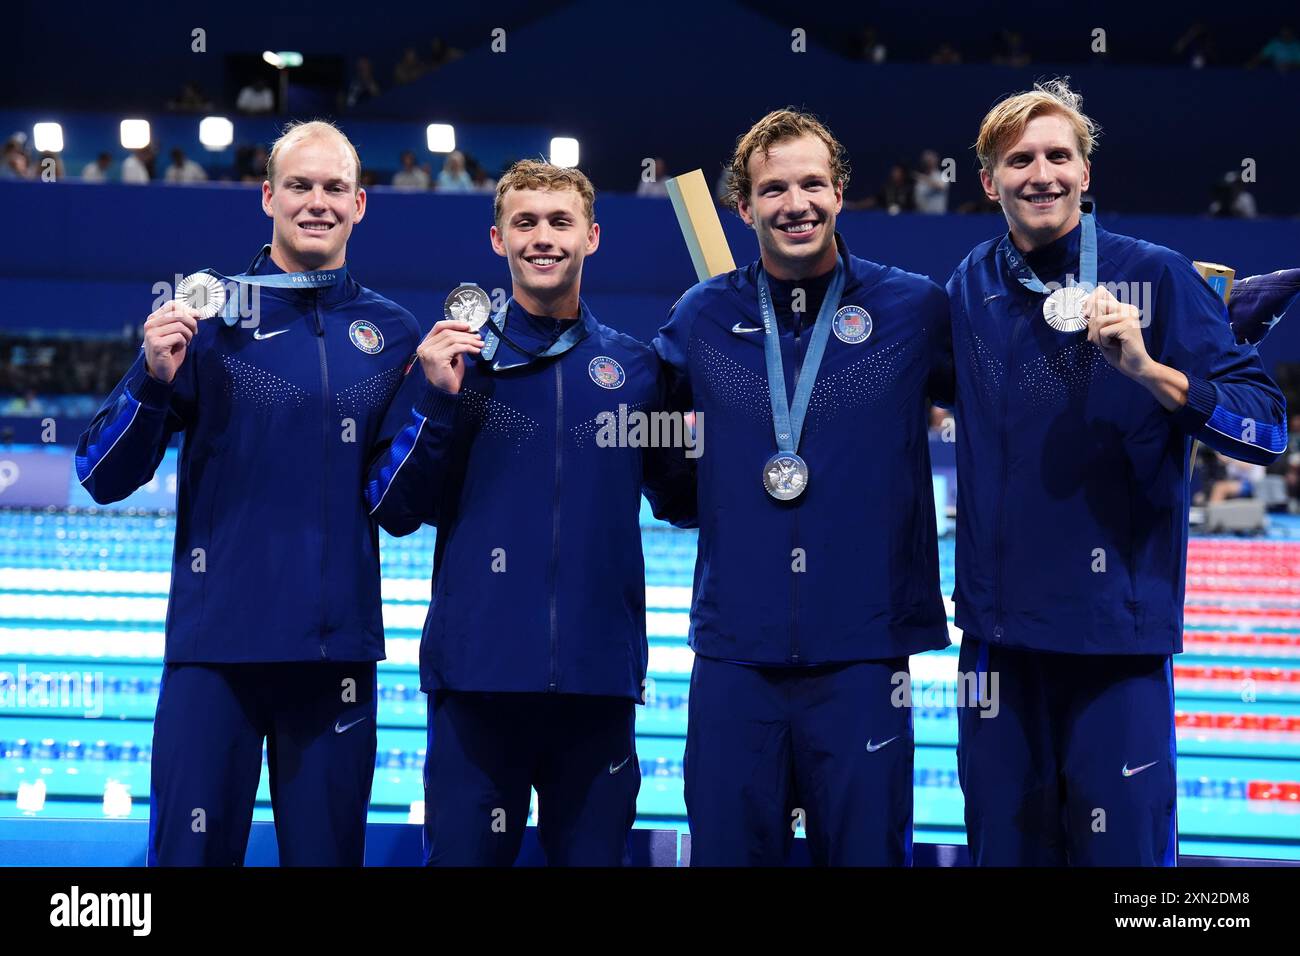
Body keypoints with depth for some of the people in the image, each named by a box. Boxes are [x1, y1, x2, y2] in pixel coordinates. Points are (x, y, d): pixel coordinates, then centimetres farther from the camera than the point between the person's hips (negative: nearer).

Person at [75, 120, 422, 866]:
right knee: (192, 849, 2)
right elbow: (104, 480, -2)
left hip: (338, 649, 2)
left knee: (328, 849, 10)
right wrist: (153, 379, -18)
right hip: (216, 641, -2)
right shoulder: (207, 316, 0)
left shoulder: (394, 334, 7)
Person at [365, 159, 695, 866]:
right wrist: (436, 401, -13)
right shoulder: (453, 357, 3)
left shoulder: (638, 367, 7)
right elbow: (395, 512, 0)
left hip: (600, 678, 2)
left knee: (592, 853, 10)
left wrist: (705, 447, -5)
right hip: (478, 675, -1)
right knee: (464, 854, 5)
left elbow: (679, 504, 16)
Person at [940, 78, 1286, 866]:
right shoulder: (970, 287, 7)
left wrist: (1147, 370, -24)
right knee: (1005, 843, 12)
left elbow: (1267, 429, -11)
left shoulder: (1157, 276, -6)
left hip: (1118, 625, -4)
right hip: (999, 628, 4)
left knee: (1123, 844, 1)